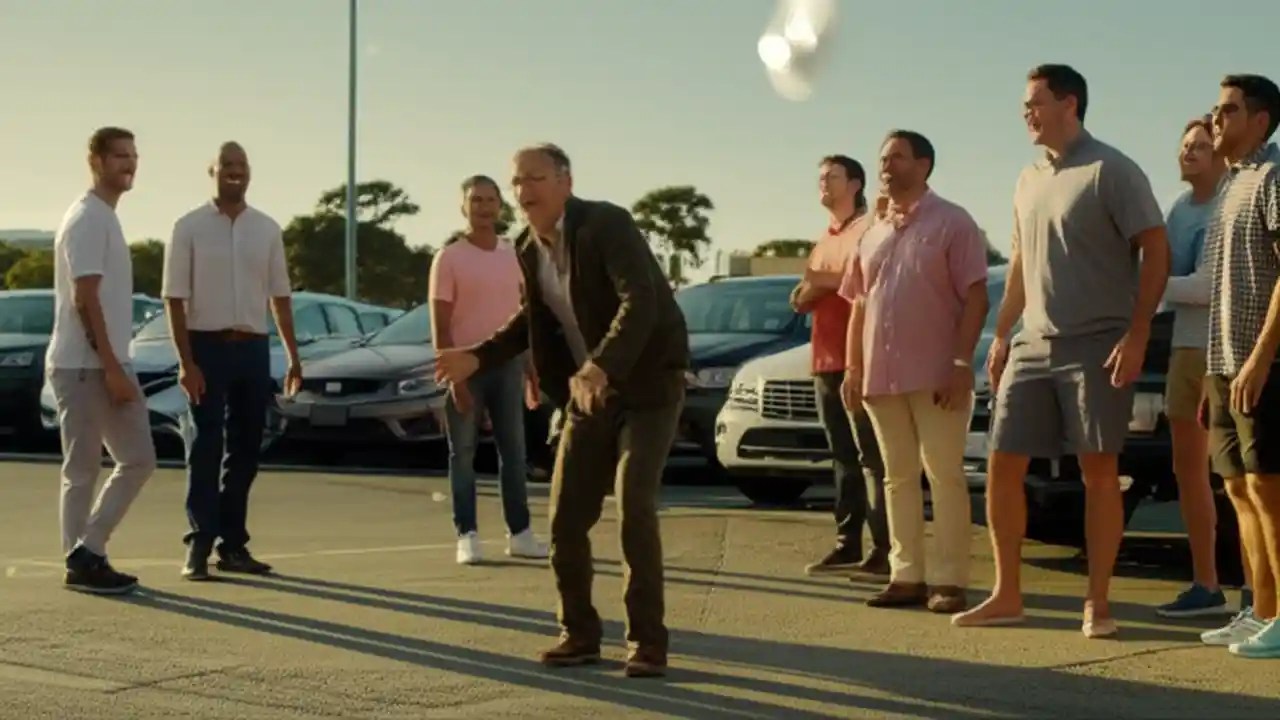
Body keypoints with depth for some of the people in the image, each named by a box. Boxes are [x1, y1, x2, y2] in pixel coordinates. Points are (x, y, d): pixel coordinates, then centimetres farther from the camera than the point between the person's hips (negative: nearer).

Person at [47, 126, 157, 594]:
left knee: (139, 459, 10)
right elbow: (85, 298, -19)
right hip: (83, 366, -10)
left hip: (107, 364, 10)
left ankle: (87, 554, 13)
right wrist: (111, 367, -21)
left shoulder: (106, 218, 18)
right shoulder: (87, 219, -13)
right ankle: (82, 561, 4)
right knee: (83, 470, -3)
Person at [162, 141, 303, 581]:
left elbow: (280, 296, 13)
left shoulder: (267, 229, 9)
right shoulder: (190, 227, -3)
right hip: (208, 346, -4)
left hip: (254, 347, 4)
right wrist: (186, 362, -13)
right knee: (204, 450, -3)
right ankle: (198, 547, 1)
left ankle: (233, 544, 17)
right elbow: (175, 298, -5)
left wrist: (293, 358, 9)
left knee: (245, 450, 8)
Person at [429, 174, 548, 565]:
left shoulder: (514, 254, 9)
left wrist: (530, 367, 11)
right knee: (463, 454, 1)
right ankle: (467, 536, 4)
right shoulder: (448, 258, -6)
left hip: (507, 363, 5)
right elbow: (440, 326, -9)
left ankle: (519, 533, 13)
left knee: (513, 451, 7)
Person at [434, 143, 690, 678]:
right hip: (588, 391, 7)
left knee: (634, 509, -16)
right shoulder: (529, 248, 3)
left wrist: (602, 365, -46)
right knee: (566, 517, 4)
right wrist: (479, 357, 6)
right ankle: (579, 633, 18)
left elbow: (641, 301, -33)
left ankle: (648, 640, -5)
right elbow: (534, 319, 19)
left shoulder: (607, 224, -20)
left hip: (647, 383, -7)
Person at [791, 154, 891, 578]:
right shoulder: (824, 241, 23)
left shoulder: (869, 229, -3)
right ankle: (847, 545, 12)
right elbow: (807, 299, 27)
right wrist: (807, 292, 4)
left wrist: (827, 279, -14)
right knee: (843, 458, 9)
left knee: (872, 457, -11)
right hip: (825, 360, 9)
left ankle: (885, 550, -13)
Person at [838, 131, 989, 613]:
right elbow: (859, 305, 18)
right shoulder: (873, 234, 16)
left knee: (944, 476, -3)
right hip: (881, 375, 6)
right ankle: (907, 576, 13)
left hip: (936, 375, -6)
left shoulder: (952, 223, -2)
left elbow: (975, 298, -8)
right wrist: (852, 368, 10)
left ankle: (948, 580, -1)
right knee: (899, 477, 8)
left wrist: (962, 364, -15)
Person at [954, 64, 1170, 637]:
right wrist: (1001, 335, 17)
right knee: (1002, 467, 4)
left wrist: (1136, 336, -17)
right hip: (1033, 346, 7)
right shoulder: (1029, 180, 14)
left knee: (1099, 471, -2)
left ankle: (1097, 604, 6)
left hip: (1096, 346, -7)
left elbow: (1156, 251, -11)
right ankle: (1006, 595, 15)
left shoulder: (1111, 171, -8)